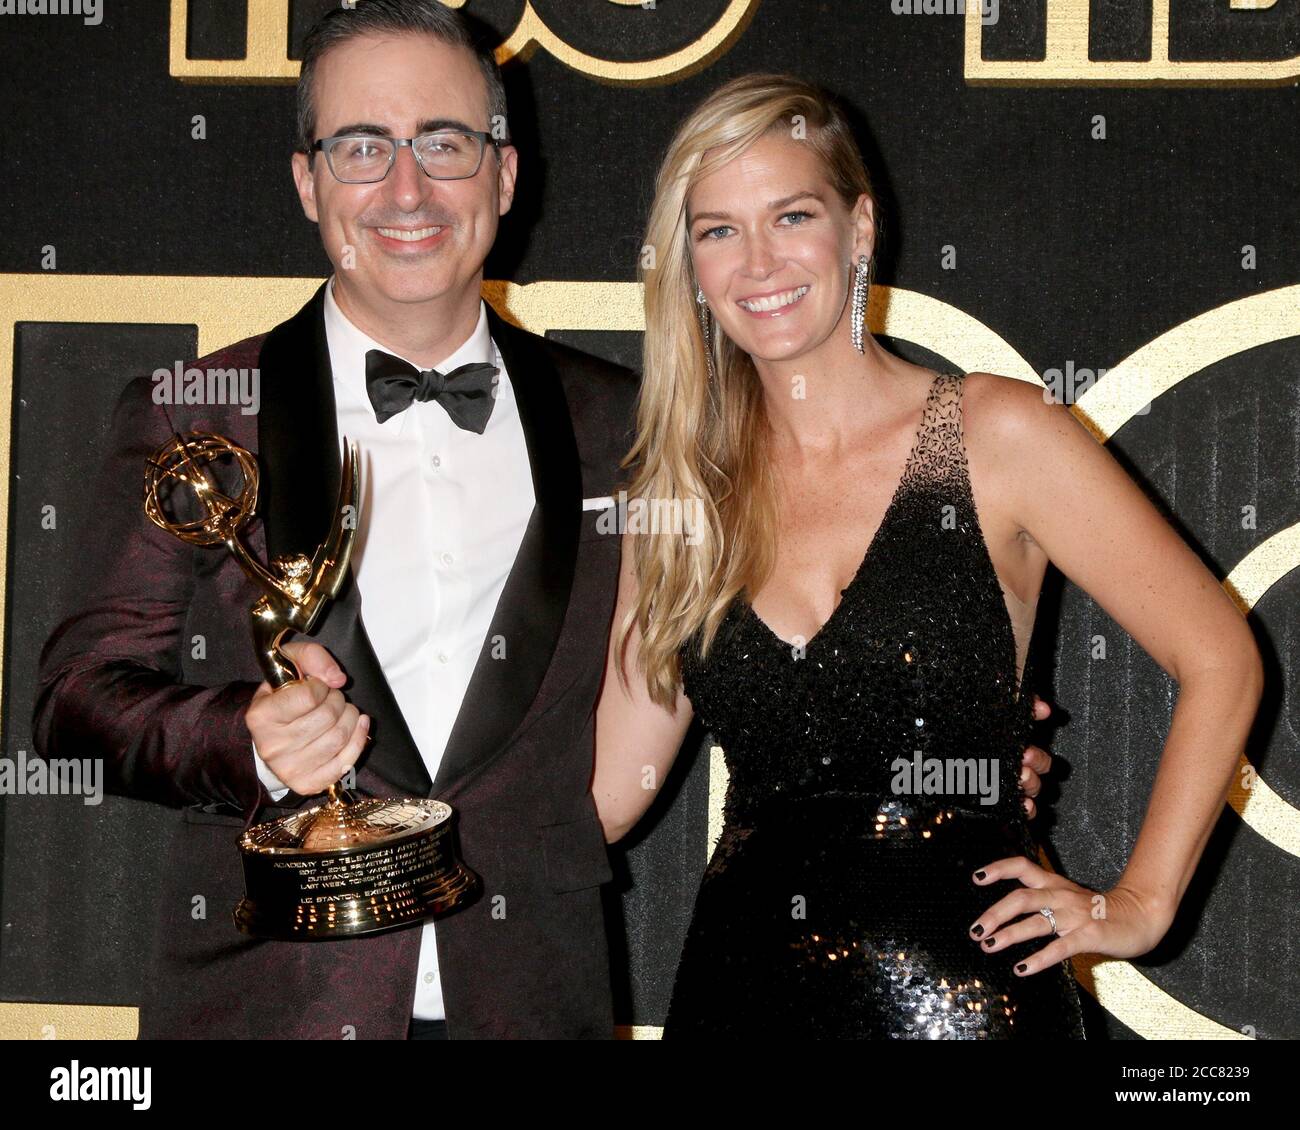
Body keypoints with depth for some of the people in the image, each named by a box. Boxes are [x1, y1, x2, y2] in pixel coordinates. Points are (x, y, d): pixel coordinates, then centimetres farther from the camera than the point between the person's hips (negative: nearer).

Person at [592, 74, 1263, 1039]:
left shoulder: (996, 435, -6)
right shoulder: (684, 493, 4)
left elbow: (1220, 661, -2)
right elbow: (604, 794, 1)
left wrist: (1140, 906, -4)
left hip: (963, 993, -3)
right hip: (740, 984, 3)